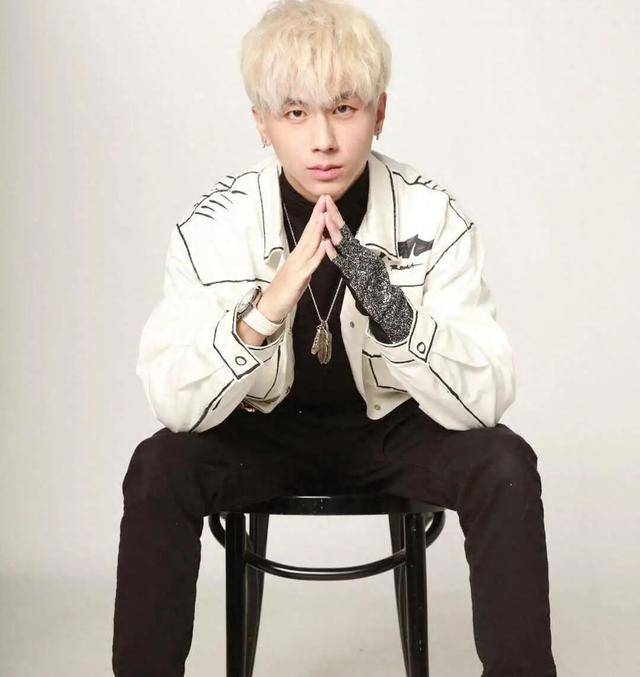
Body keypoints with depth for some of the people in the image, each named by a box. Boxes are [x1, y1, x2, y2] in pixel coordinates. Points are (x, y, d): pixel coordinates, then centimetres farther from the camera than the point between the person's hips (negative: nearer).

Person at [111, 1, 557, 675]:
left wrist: (398, 318, -41)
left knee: (506, 466, -26)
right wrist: (263, 312, -42)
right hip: (264, 433, 0)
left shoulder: (432, 215, -18)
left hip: (391, 430, 0)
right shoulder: (216, 223, -17)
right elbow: (173, 403, -24)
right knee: (158, 469, -27)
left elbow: (486, 399, -22)